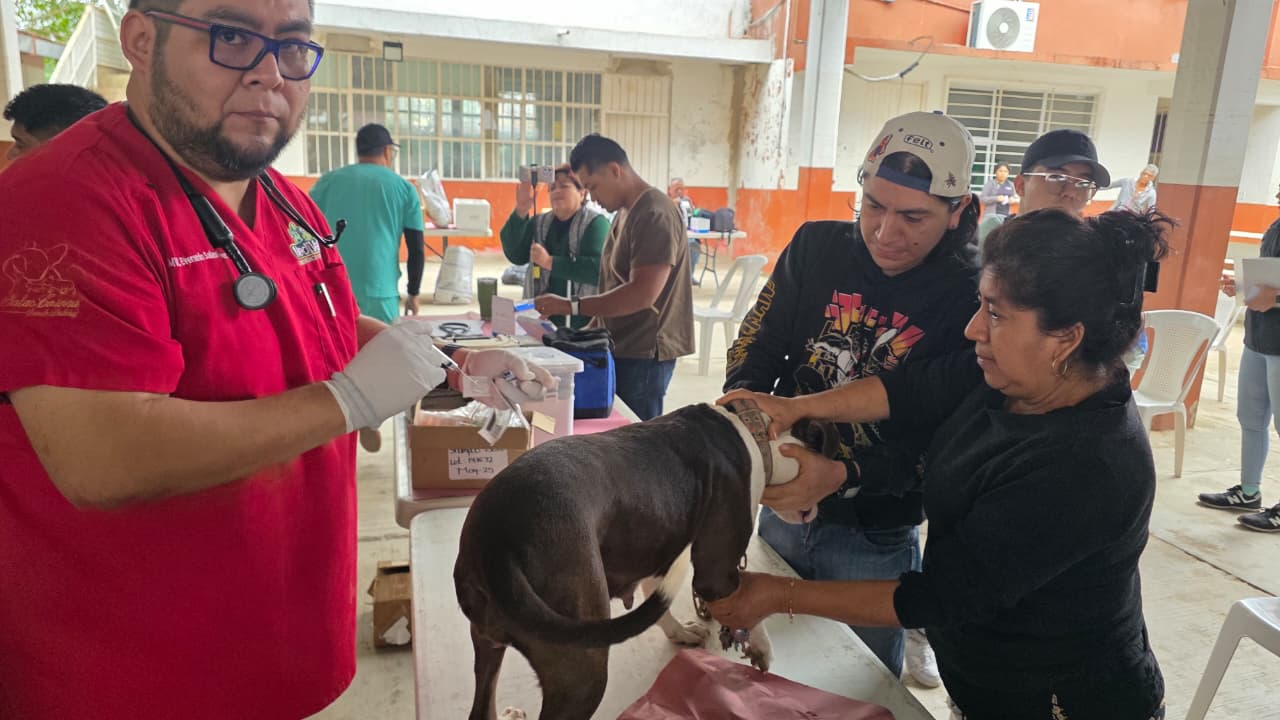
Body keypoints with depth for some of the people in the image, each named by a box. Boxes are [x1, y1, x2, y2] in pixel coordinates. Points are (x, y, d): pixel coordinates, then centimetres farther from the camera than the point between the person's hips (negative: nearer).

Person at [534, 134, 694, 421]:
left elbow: (642, 294, -25)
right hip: (621, 348, 9)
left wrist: (571, 306, -22)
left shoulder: (654, 215, -17)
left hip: (643, 356, -9)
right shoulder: (626, 212, 14)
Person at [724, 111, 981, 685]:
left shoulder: (972, 301, -16)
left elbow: (942, 445, -17)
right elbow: (752, 356, -4)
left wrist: (842, 476, -33)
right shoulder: (817, 248, -7)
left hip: (874, 544, -3)